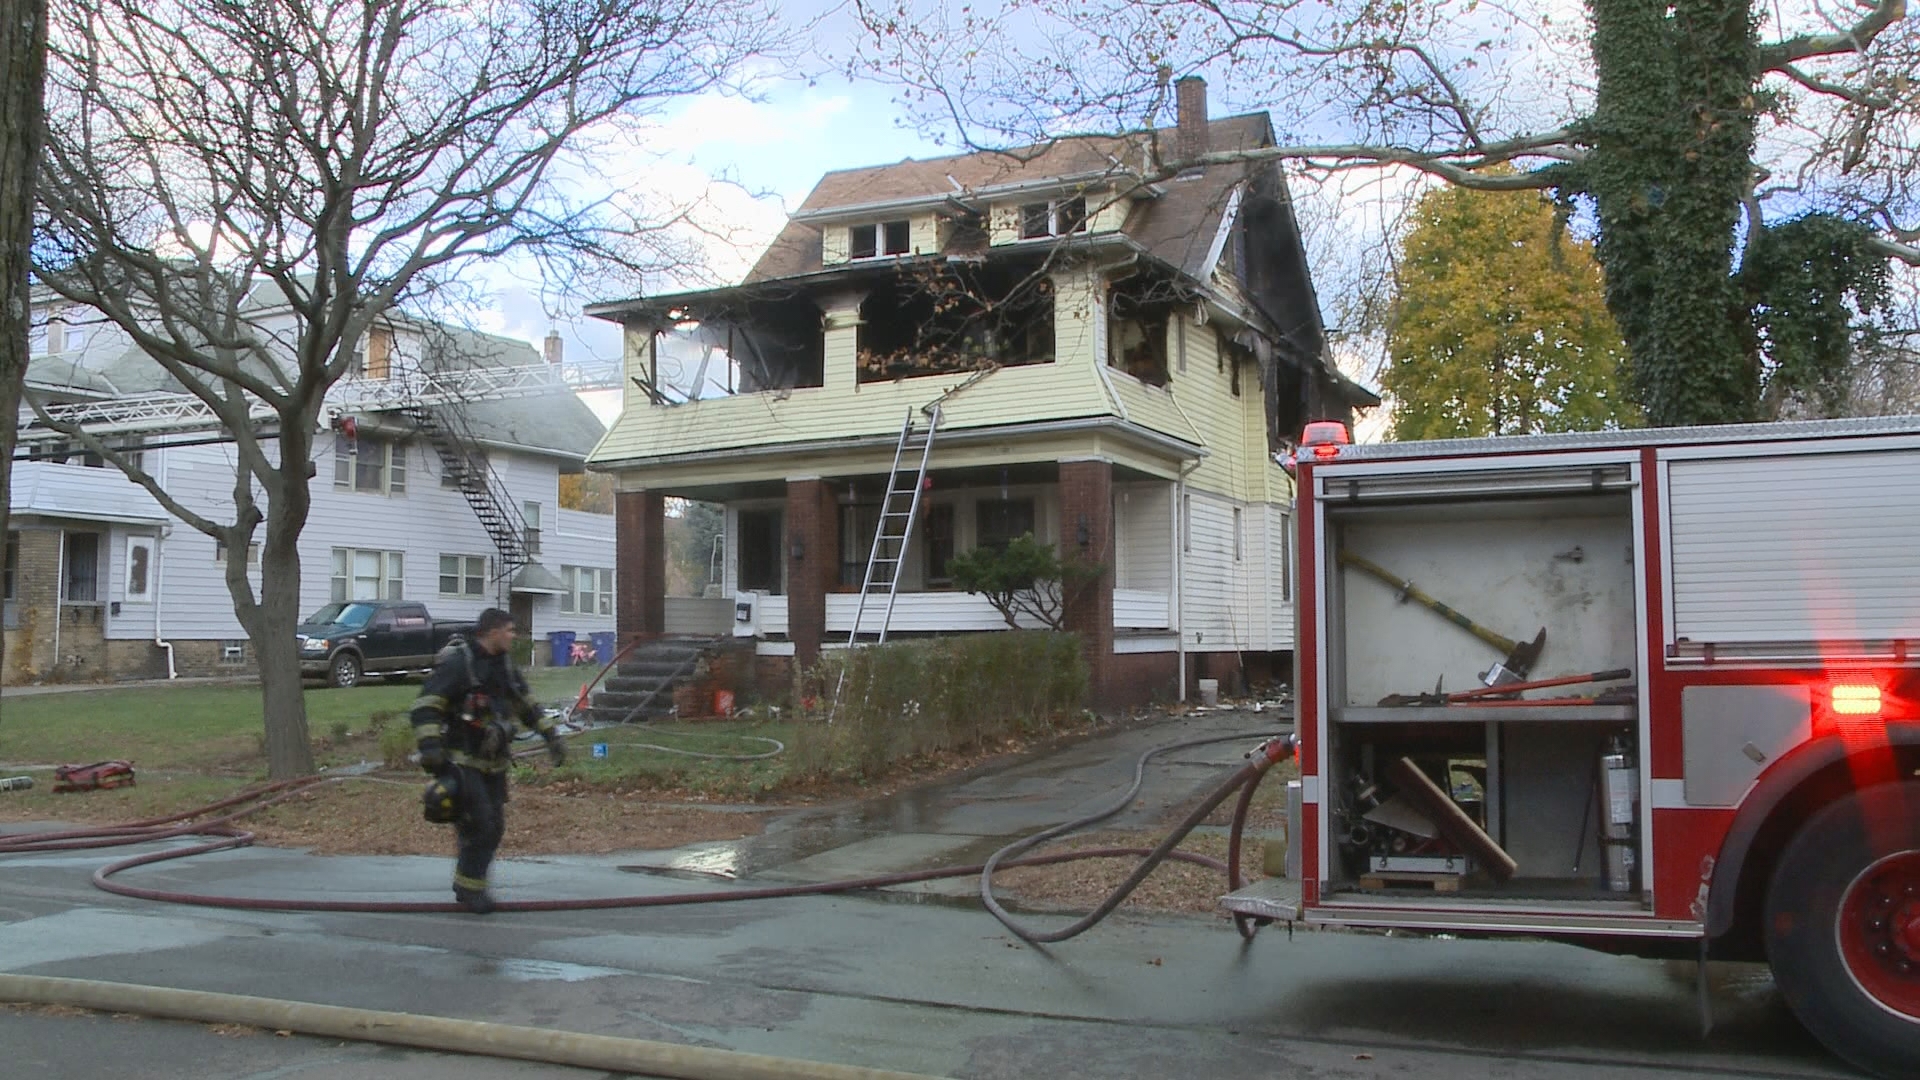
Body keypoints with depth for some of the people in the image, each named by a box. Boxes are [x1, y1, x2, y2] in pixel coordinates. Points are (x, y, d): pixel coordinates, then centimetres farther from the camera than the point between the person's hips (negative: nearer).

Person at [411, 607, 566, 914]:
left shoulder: (504, 664, 11)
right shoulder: (457, 663, -14)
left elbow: (526, 704, 22)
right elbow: (425, 705, -19)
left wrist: (550, 736, 16)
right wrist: (430, 745, -29)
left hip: (493, 762, 8)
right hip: (462, 761, -8)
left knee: (494, 827, 8)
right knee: (479, 825, -14)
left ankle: (471, 885, 24)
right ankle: (469, 889, 2)